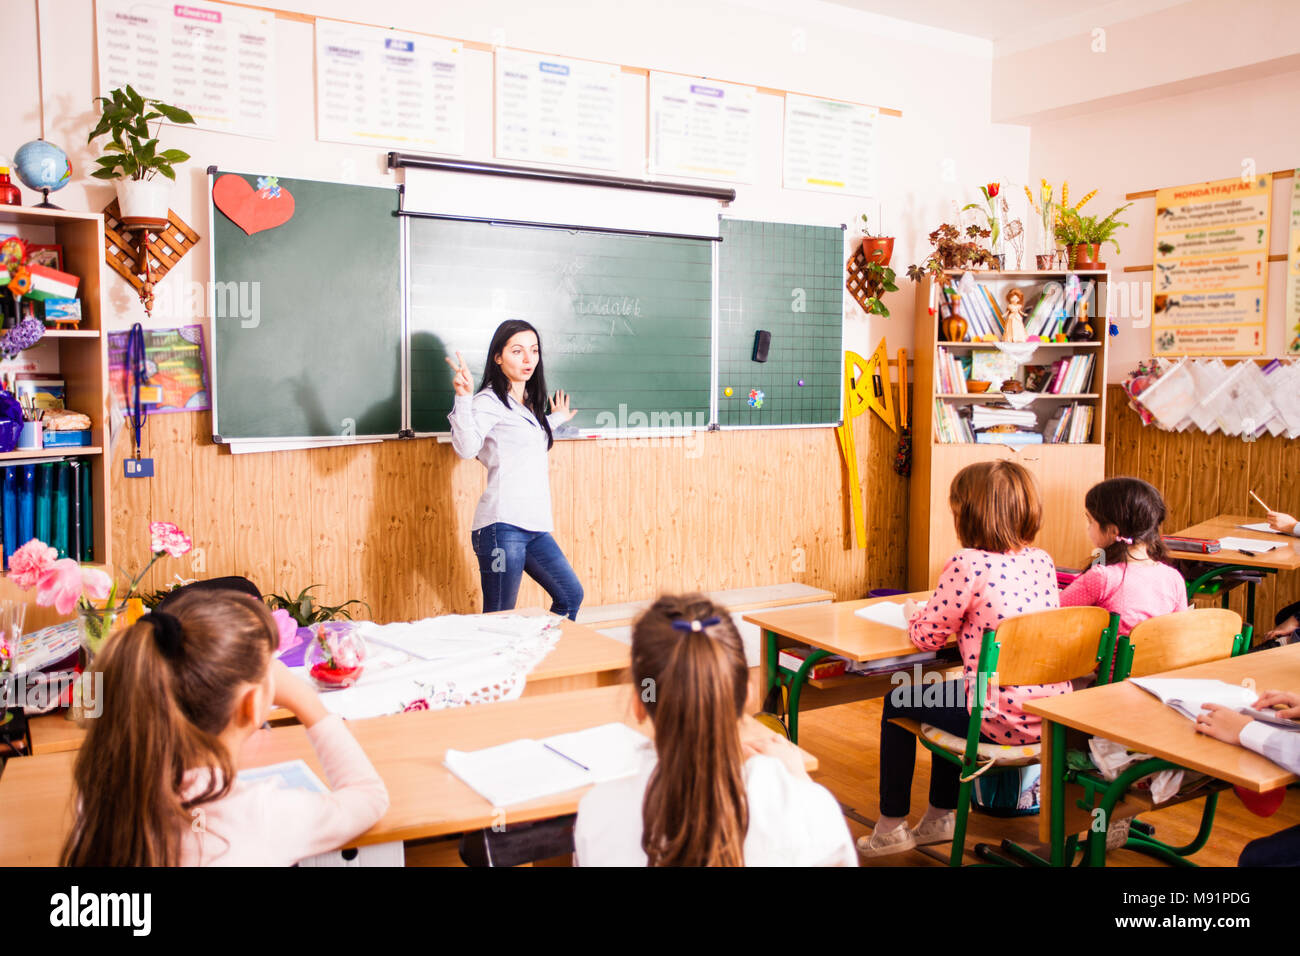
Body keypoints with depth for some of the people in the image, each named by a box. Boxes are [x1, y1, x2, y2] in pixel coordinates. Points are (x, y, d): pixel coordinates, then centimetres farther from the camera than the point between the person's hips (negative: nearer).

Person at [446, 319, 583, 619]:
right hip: (503, 525, -9)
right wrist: (463, 398, -33)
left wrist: (555, 419, 45)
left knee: (570, 596, 19)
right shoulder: (489, 401, -8)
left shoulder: (528, 404, 18)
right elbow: (466, 448, -24)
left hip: (535, 527, 9)